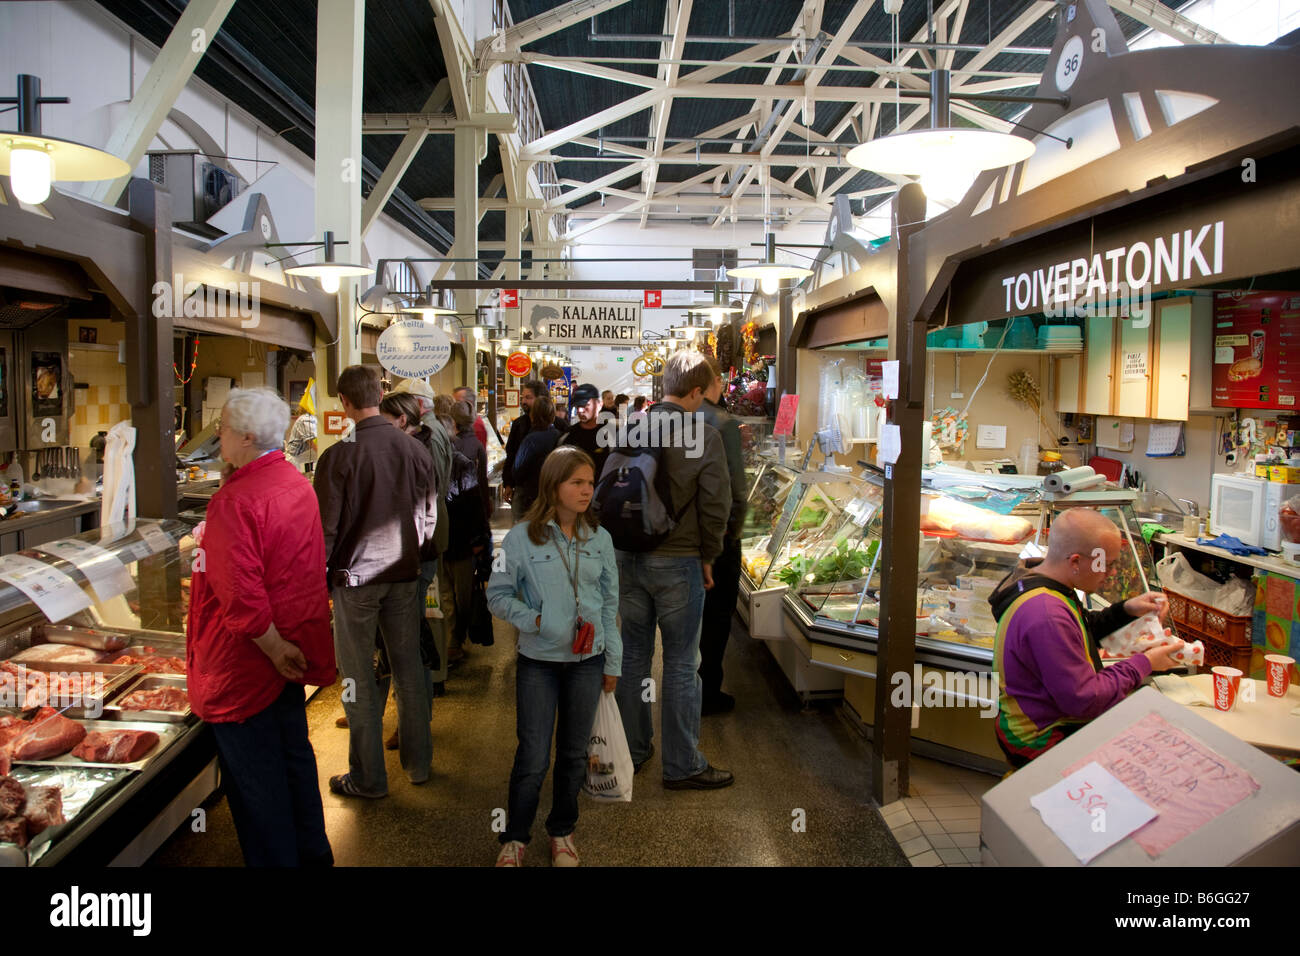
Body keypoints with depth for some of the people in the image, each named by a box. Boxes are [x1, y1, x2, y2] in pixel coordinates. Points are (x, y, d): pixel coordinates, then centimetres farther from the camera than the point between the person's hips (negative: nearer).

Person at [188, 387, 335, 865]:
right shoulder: (298, 484, 4)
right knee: (294, 757, 22)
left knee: (254, 777, 6)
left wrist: (273, 647, -19)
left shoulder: (236, 501, -23)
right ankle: (311, 853, 36)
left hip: (249, 663, -9)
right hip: (295, 654, 9)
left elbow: (240, 593, -29)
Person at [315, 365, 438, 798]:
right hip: (404, 574, 4)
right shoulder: (416, 449, -2)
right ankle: (418, 762, 29)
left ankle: (368, 778, 18)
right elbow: (429, 515, 7)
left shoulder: (339, 456, -15)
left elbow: (326, 527, -10)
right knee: (409, 669, 15)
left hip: (356, 578, -4)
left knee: (359, 678, 7)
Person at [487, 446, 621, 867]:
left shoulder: (600, 539, 2)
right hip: (538, 663, -3)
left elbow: (610, 604, 7)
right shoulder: (521, 537, -9)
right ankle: (514, 839, 25)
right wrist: (534, 620, -16)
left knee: (574, 754, 15)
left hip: (587, 662, 3)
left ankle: (562, 832, 35)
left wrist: (613, 663, 7)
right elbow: (498, 596, -2)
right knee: (532, 758, 3)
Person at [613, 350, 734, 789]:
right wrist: (708, 557, 1)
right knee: (681, 665, 5)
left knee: (633, 656, 15)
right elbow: (715, 504, -13)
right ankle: (683, 765, 14)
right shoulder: (705, 436, -12)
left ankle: (632, 749, 29)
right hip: (678, 561, -4)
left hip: (627, 557, 4)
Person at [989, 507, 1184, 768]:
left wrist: (1126, 610, 5)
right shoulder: (1047, 616, -31)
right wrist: (1144, 664, -13)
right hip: (1045, 741, -10)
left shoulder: (1038, 577, 1)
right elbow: (1084, 700, -25)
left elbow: (1076, 632, 20)